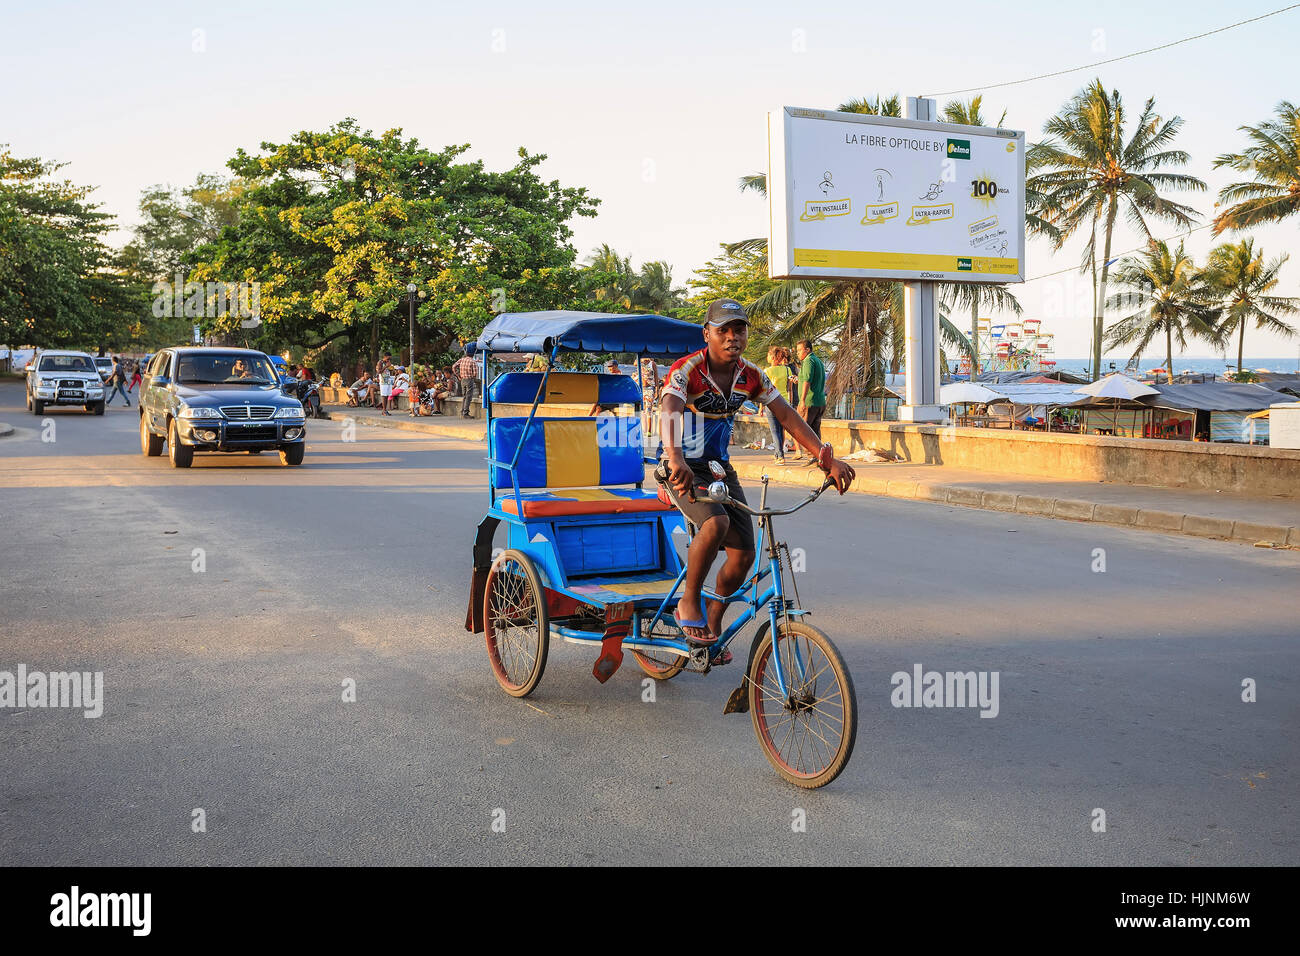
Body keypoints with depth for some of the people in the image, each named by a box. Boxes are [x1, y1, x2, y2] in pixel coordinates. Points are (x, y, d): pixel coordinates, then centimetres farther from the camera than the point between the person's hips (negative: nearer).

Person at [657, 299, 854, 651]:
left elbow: (788, 416, -4)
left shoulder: (751, 376, -2)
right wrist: (675, 459, -58)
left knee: (744, 554, -2)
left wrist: (828, 459, -15)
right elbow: (668, 411, -38)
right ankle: (689, 603, -13)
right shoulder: (686, 370, -20)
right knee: (716, 523, -34)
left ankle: (712, 624, 21)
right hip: (683, 470, -6)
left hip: (720, 469, 6)